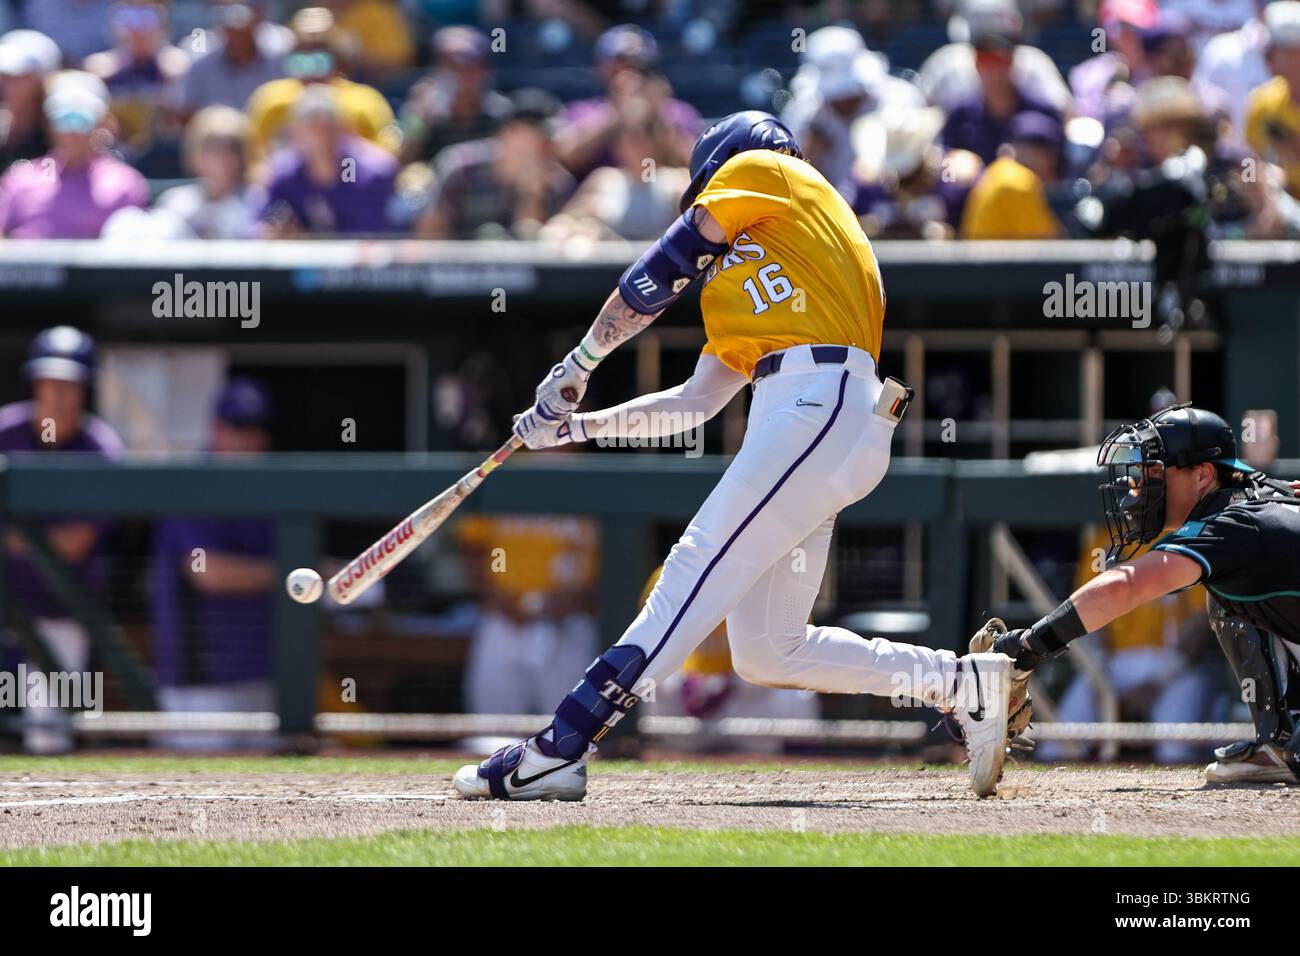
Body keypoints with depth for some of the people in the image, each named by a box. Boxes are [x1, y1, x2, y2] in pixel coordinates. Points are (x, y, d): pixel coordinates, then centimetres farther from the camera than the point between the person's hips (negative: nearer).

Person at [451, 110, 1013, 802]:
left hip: (821, 403, -9)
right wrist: (578, 427, 27)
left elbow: (655, 276, 9)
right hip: (789, 418, 9)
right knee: (765, 652, 4)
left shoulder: (762, 169, 12)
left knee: (697, 573, -18)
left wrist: (579, 364, 16)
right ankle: (964, 683, 8)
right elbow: (693, 404, 31)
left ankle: (560, 748, -28)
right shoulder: (736, 275, 34)